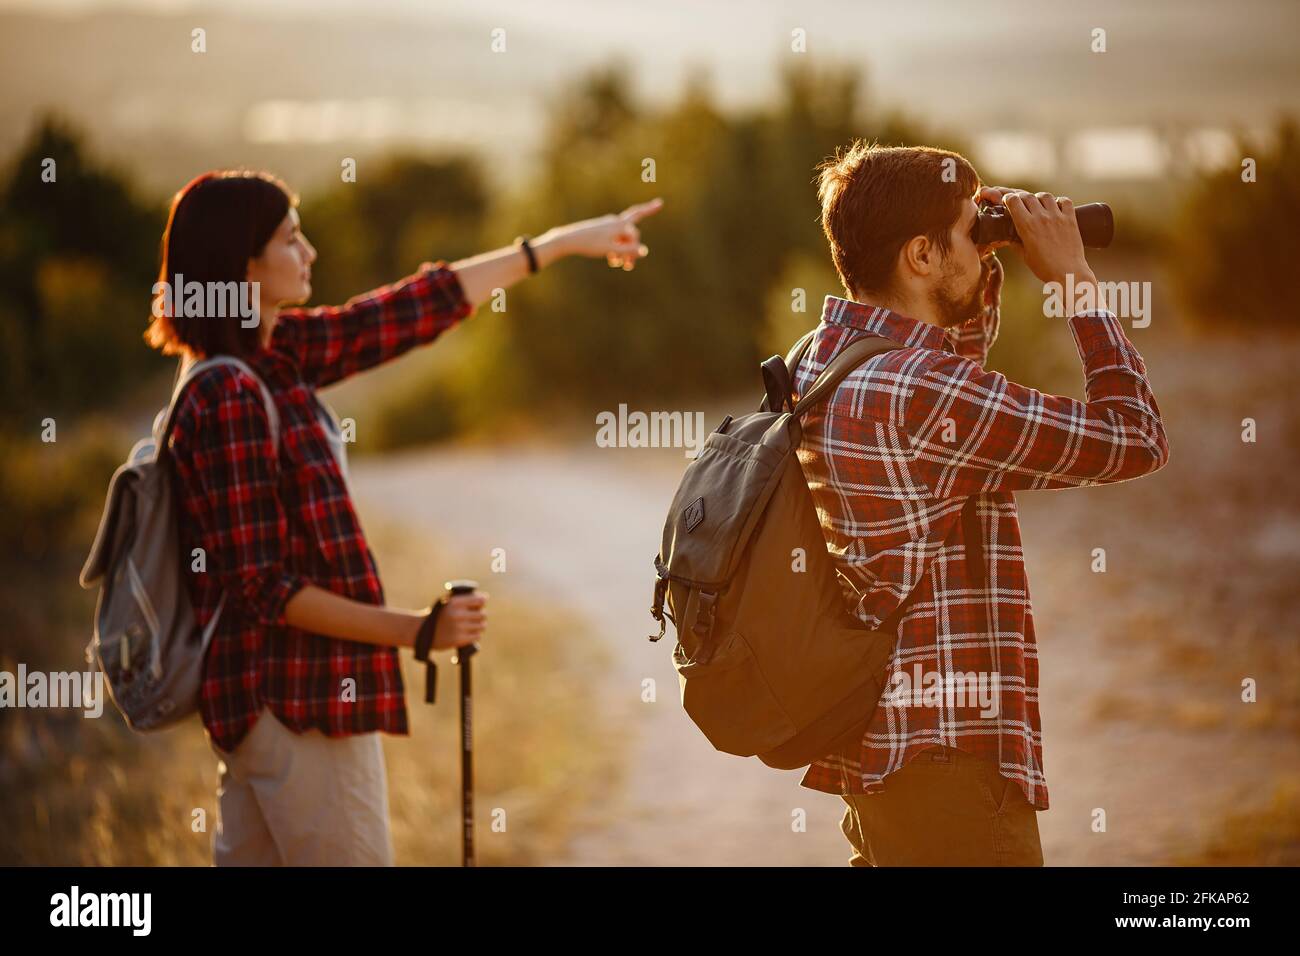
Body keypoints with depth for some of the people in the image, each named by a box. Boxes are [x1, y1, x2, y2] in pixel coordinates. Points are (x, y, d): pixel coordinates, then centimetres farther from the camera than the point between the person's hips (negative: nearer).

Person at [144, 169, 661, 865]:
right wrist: (415, 631, -15)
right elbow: (266, 588, -19)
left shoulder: (275, 355, 8)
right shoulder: (230, 399, -18)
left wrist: (563, 242, 22)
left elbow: (414, 310, 16)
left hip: (260, 697, 9)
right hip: (301, 706, -9)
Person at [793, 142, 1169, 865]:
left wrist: (986, 271, 15)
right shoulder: (925, 393, -20)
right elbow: (1138, 438, -13)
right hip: (949, 763, -10)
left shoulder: (819, 364, 8)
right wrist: (1075, 277, -5)